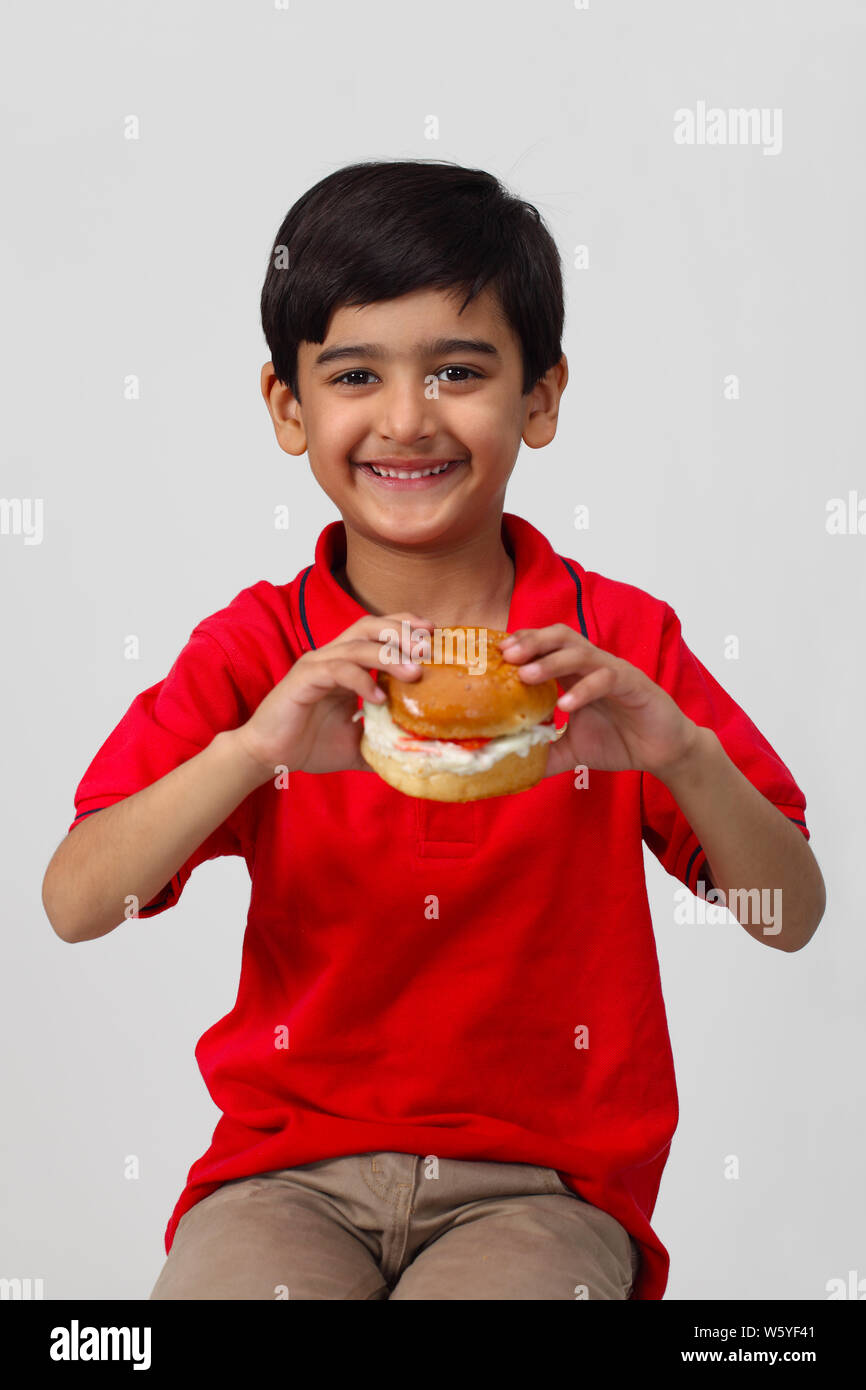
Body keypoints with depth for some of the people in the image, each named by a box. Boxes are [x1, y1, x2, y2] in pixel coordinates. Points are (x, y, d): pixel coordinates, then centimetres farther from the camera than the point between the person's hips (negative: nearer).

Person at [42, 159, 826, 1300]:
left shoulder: (620, 646, 0)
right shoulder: (256, 650, 0)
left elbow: (793, 919, -3)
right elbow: (75, 905, -9)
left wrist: (684, 756, -21)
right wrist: (251, 751, -24)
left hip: (543, 1173, 0)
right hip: (290, 1158, 1)